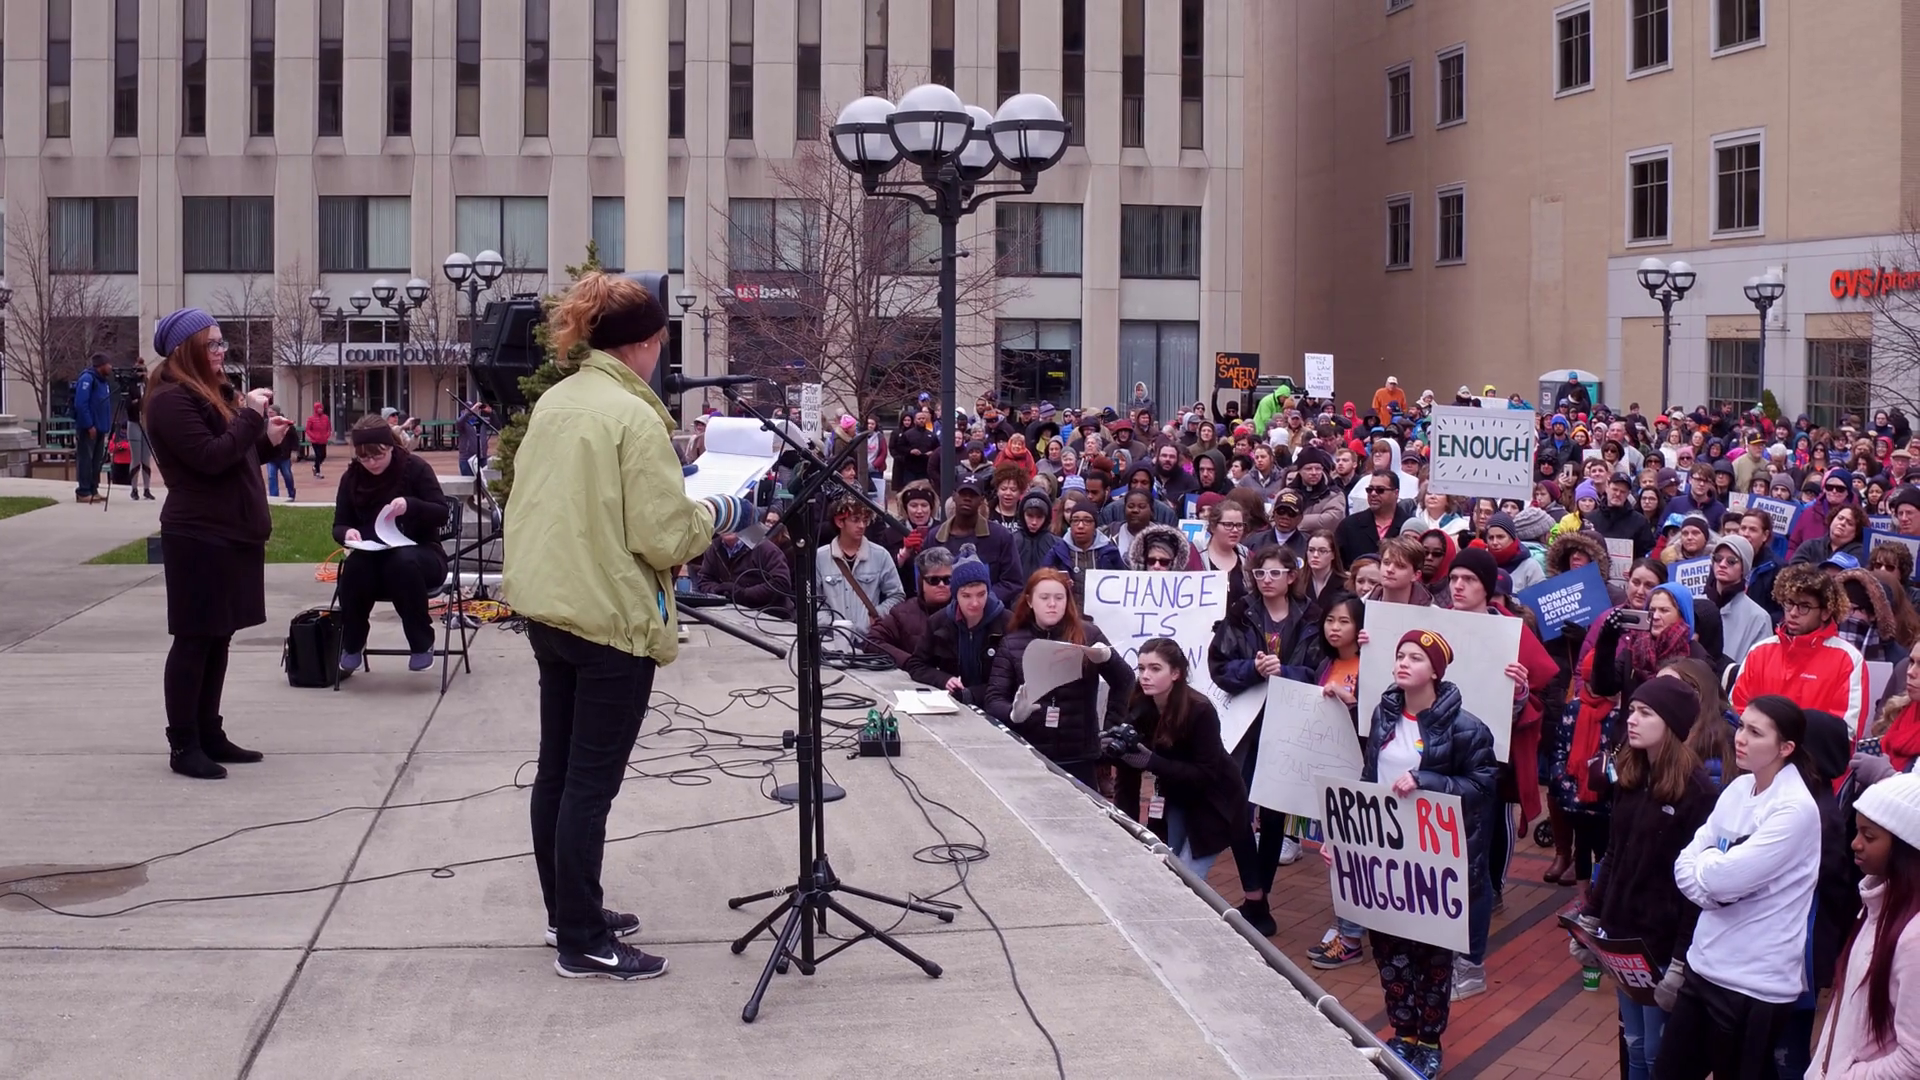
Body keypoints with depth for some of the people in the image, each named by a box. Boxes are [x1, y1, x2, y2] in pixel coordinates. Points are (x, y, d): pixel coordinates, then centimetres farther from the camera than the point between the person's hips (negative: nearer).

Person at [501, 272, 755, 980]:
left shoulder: (553, 402, 6)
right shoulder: (634, 416, -17)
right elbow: (664, 536, -19)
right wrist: (717, 515, 0)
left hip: (546, 608, 8)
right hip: (611, 619, -8)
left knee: (557, 770, 16)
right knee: (592, 783, -1)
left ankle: (565, 912, 30)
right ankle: (583, 944, 6)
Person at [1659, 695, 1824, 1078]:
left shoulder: (1796, 809, -18)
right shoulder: (1737, 790, 5)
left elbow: (1723, 878, -23)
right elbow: (1685, 868, 4)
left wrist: (1708, 861, -3)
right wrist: (1718, 870, -15)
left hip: (1755, 983, -7)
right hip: (1703, 965, 7)